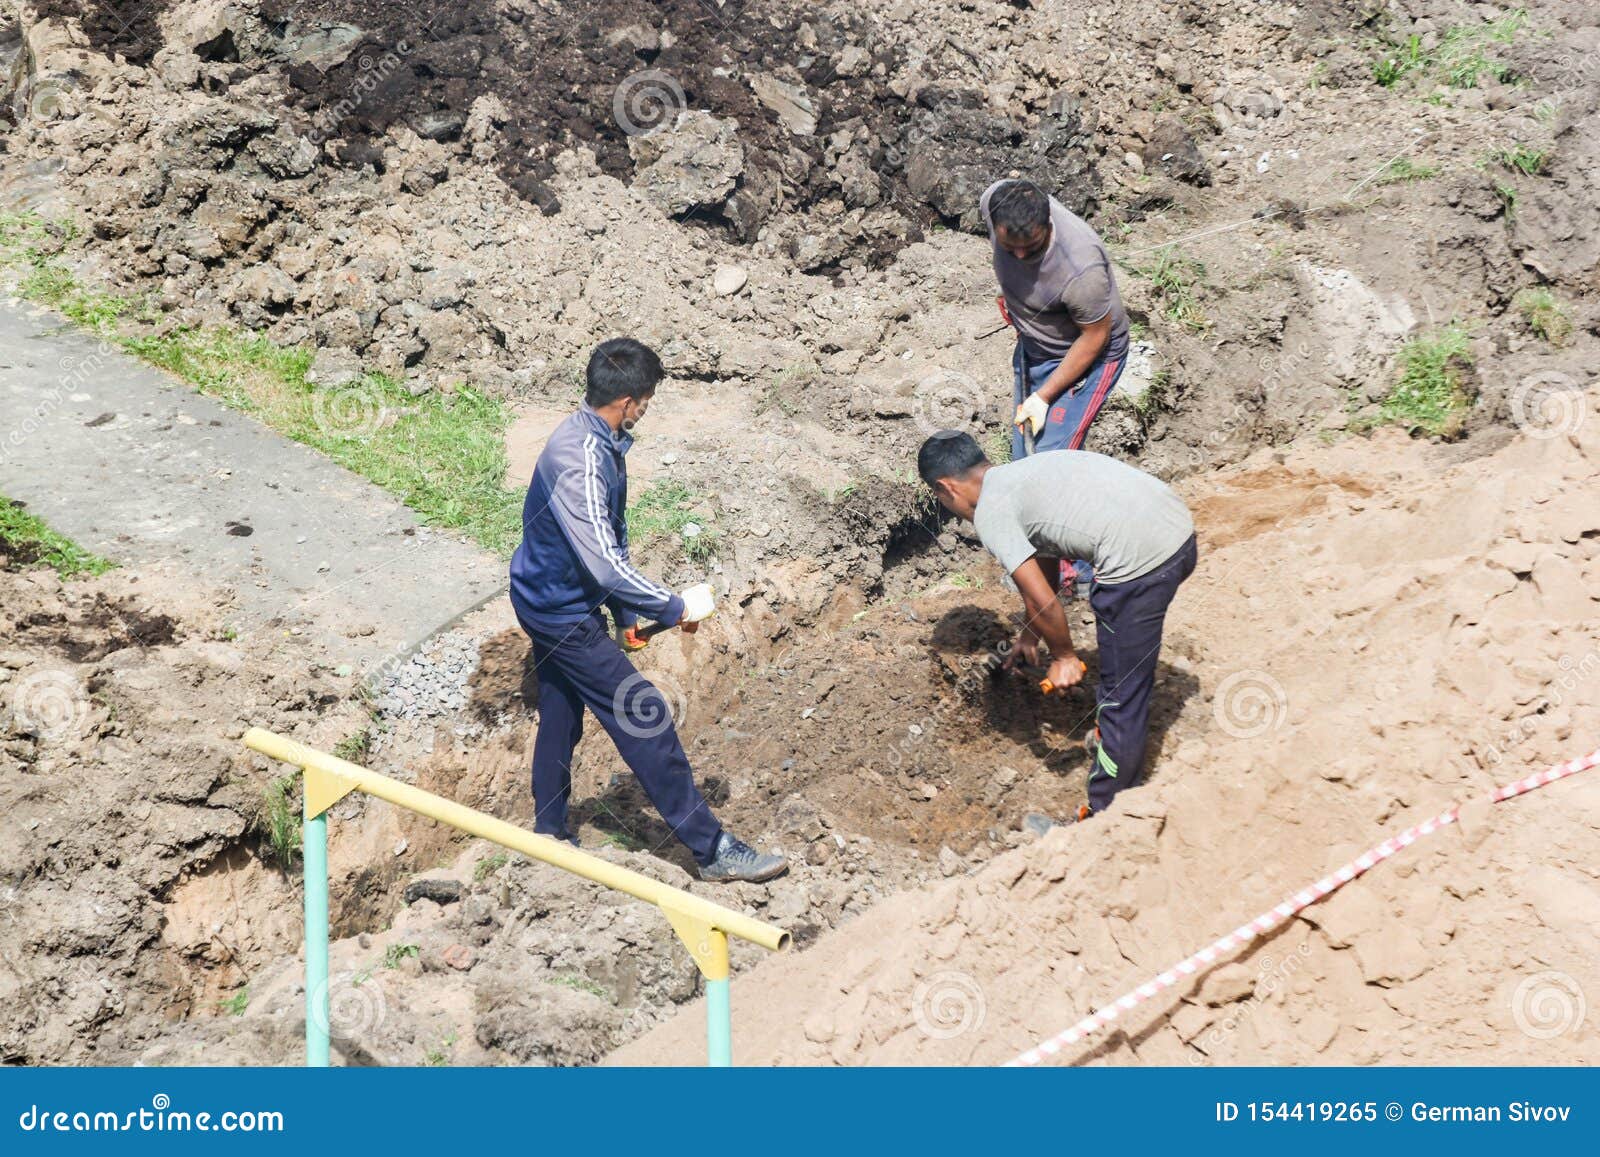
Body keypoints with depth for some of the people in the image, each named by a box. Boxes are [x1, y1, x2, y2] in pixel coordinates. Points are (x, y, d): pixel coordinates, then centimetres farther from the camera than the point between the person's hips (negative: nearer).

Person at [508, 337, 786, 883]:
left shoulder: (601, 442, 2)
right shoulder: (580, 461, -30)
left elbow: (613, 538, 13)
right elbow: (605, 562, -33)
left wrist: (625, 613, 16)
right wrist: (673, 608, -23)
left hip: (550, 602, 10)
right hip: (561, 612, -10)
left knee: (560, 716, 20)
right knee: (646, 716, -7)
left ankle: (549, 833, 34)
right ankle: (710, 848, -2)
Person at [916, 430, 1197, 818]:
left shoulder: (990, 512, -4)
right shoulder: (1022, 473, 23)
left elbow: (1041, 600, -7)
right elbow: (1042, 566, 35)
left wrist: (1063, 656, 9)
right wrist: (1029, 635, 45)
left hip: (1139, 559, -9)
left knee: (1122, 692, 3)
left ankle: (1102, 815, 14)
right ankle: (1113, 737, 53)